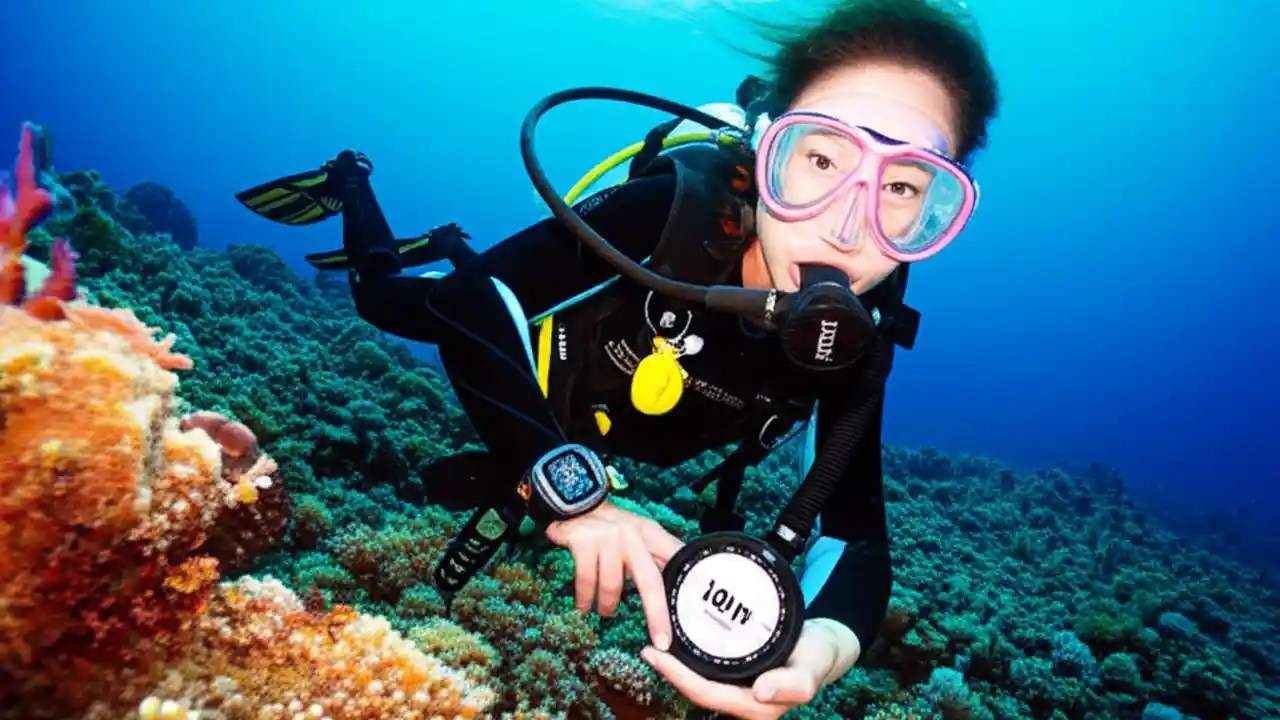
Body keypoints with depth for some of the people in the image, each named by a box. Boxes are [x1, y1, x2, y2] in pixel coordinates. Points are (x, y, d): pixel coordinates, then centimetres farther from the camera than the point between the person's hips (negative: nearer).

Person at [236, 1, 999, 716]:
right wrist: (566, 490, -59)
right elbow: (474, 300, -46)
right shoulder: (673, 208, -44)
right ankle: (349, 184, 51)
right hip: (531, 381, -4)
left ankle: (439, 248, 55)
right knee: (386, 297, 22)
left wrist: (831, 638, -56)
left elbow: (854, 526, -32)